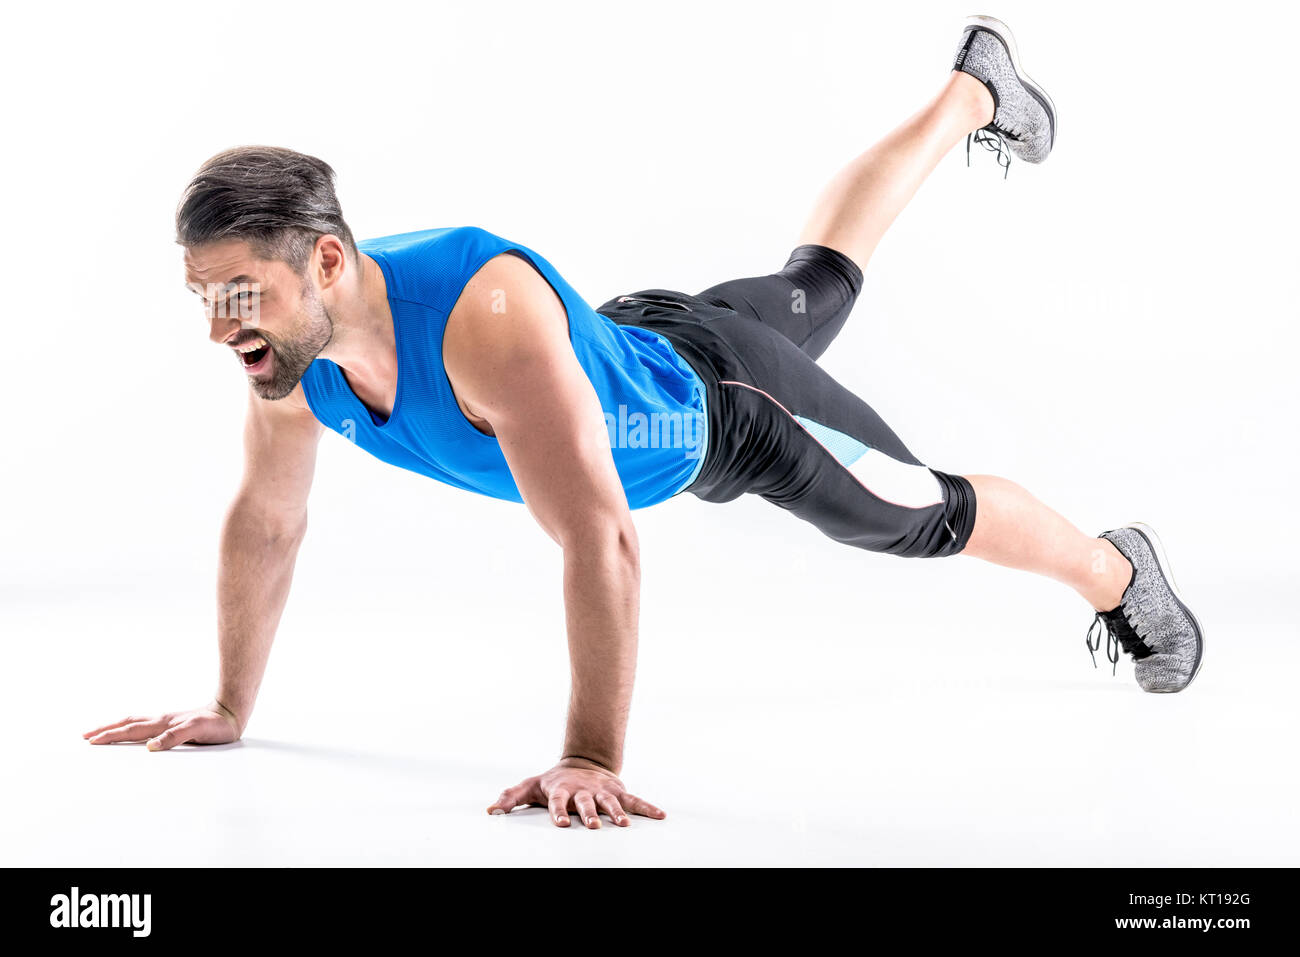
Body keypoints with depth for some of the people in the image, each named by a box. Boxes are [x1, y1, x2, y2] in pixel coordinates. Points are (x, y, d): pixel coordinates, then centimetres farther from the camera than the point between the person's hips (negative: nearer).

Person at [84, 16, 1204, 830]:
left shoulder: (486, 316, -49)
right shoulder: (289, 341, -25)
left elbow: (600, 540, -52)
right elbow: (266, 523, -9)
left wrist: (591, 761, -53)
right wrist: (228, 707, -5)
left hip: (727, 403, -7)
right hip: (631, 346, 7)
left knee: (932, 516, 12)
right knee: (820, 275, 33)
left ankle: (1120, 574, 41)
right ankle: (973, 93, 58)